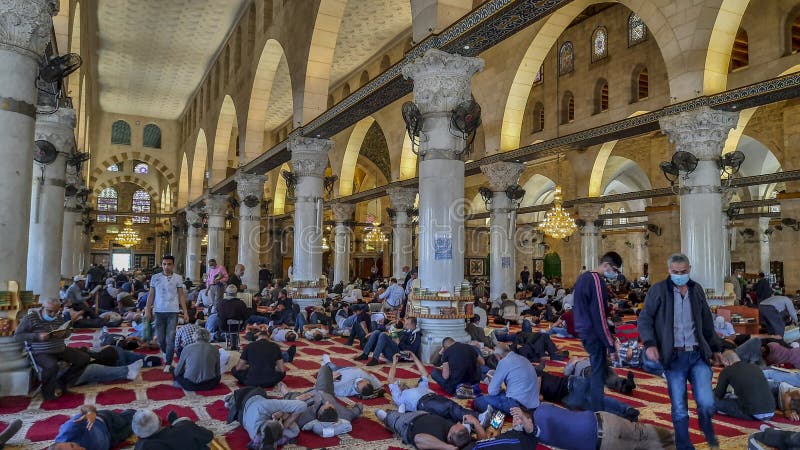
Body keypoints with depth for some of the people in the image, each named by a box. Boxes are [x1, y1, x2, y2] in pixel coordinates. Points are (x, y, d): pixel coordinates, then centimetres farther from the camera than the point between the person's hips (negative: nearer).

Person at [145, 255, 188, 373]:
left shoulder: (178, 278, 0)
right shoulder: (155, 278, 3)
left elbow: (181, 296, 2)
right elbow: (151, 295, 8)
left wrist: (185, 312, -3)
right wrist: (147, 309, 0)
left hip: (173, 312, -2)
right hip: (159, 311, 2)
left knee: (170, 338, -4)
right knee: (160, 338, 8)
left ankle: (168, 363, 4)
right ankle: (166, 354, 37)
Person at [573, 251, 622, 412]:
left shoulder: (583, 277, 10)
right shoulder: (596, 281, -19)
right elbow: (599, 317, -21)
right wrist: (611, 344, -15)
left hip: (584, 330, 9)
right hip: (593, 333, -9)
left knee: (600, 369, 18)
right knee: (599, 373, -1)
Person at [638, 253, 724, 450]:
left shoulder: (697, 289, 9)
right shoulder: (658, 290, -4)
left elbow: (707, 322, 20)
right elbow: (644, 320, -4)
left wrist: (715, 347, 23)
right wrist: (650, 344, -18)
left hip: (698, 355, 3)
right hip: (674, 357, -3)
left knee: (707, 403, -7)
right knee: (679, 409, 3)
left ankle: (707, 428, 27)